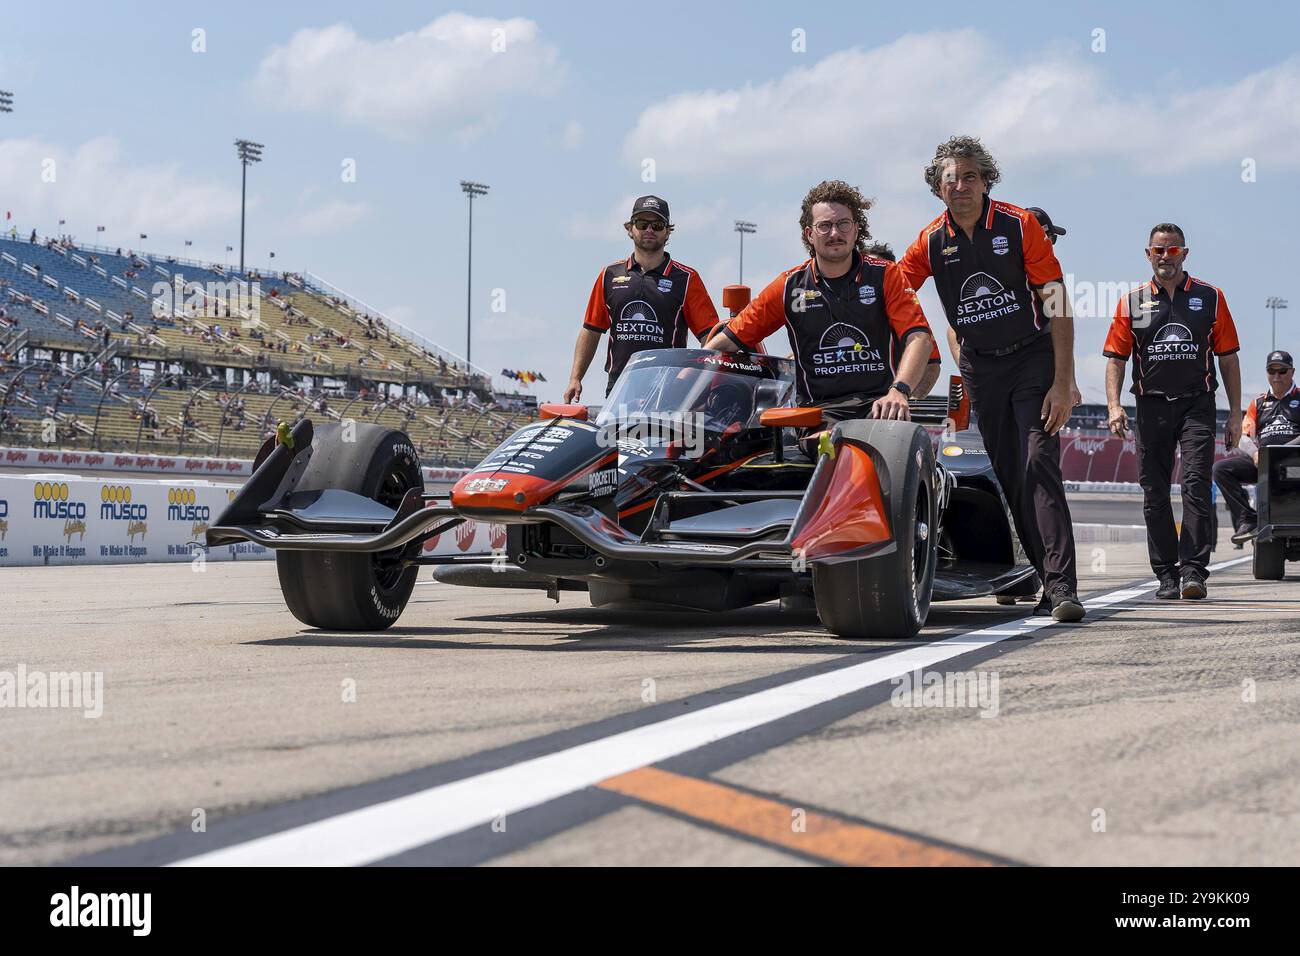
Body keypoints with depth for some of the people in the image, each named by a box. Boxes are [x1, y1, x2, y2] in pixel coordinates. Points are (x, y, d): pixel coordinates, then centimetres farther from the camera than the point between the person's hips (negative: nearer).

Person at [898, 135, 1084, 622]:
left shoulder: (1020, 225, -8)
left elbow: (1057, 305, -10)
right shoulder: (931, 241, 0)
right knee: (1005, 476, 3)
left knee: (1039, 467, -17)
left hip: (1033, 357, -4)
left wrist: (1063, 381, -17)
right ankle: (1040, 576, 12)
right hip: (980, 368, 4)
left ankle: (1061, 586, -21)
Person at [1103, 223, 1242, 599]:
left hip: (1197, 405, -2)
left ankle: (1194, 570, -15)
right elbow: (1116, 358, 8)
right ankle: (1167, 575, 11)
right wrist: (1114, 405, -7)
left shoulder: (1210, 298, 8)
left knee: (1196, 486, -14)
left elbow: (1228, 358, 9)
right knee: (1155, 495, 3)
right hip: (1152, 408, 2)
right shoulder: (1132, 302, 10)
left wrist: (1235, 414, 4)